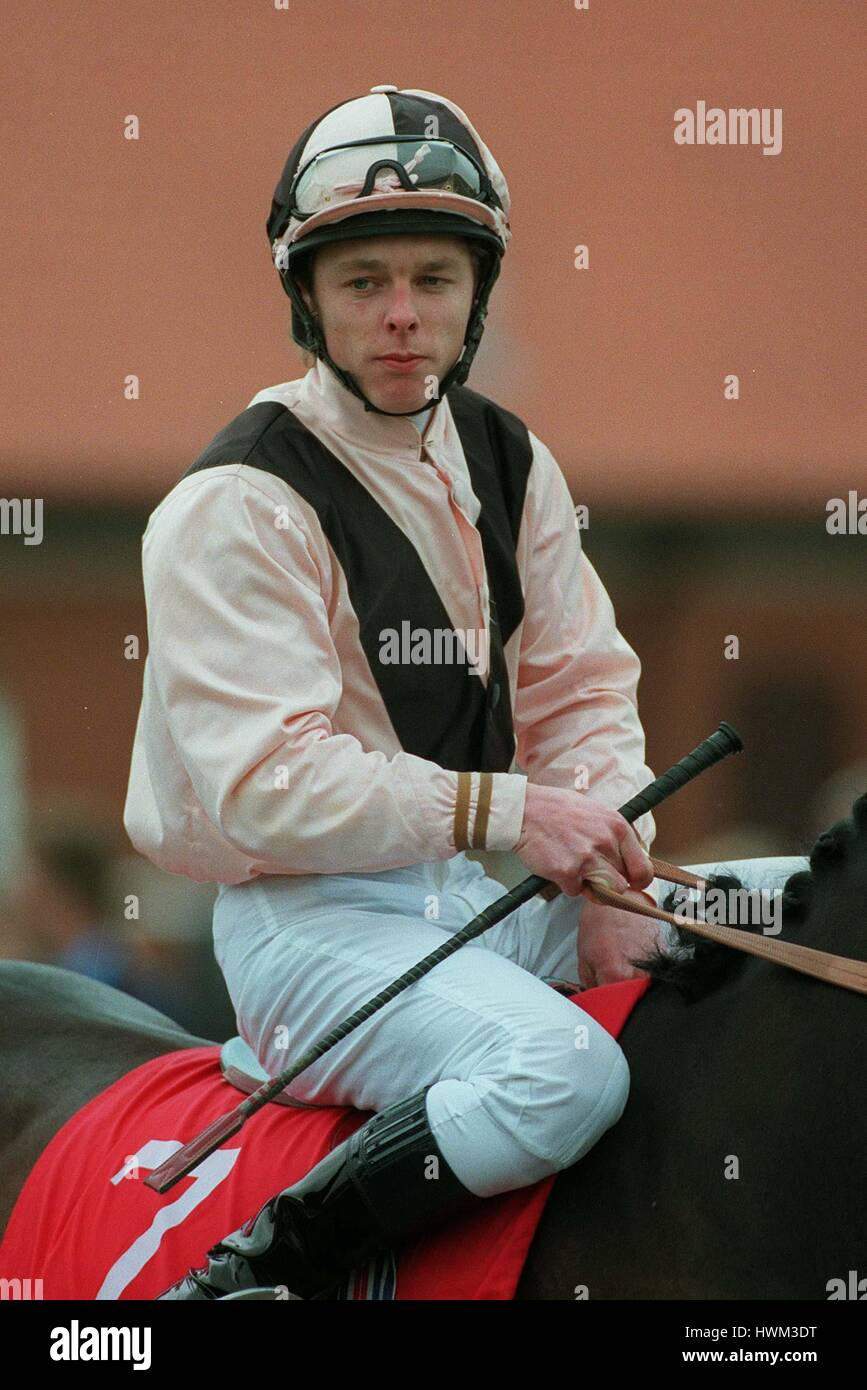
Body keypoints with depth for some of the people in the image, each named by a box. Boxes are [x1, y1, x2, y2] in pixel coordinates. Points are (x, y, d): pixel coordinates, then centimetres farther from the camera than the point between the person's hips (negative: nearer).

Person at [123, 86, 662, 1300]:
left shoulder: (510, 462, 11)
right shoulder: (237, 505, -13)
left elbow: (581, 690, 11)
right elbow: (264, 782, -21)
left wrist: (611, 860, -8)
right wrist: (503, 810, -27)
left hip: (489, 889, 8)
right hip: (307, 915, -8)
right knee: (565, 1074, -32)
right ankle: (244, 1278, -22)